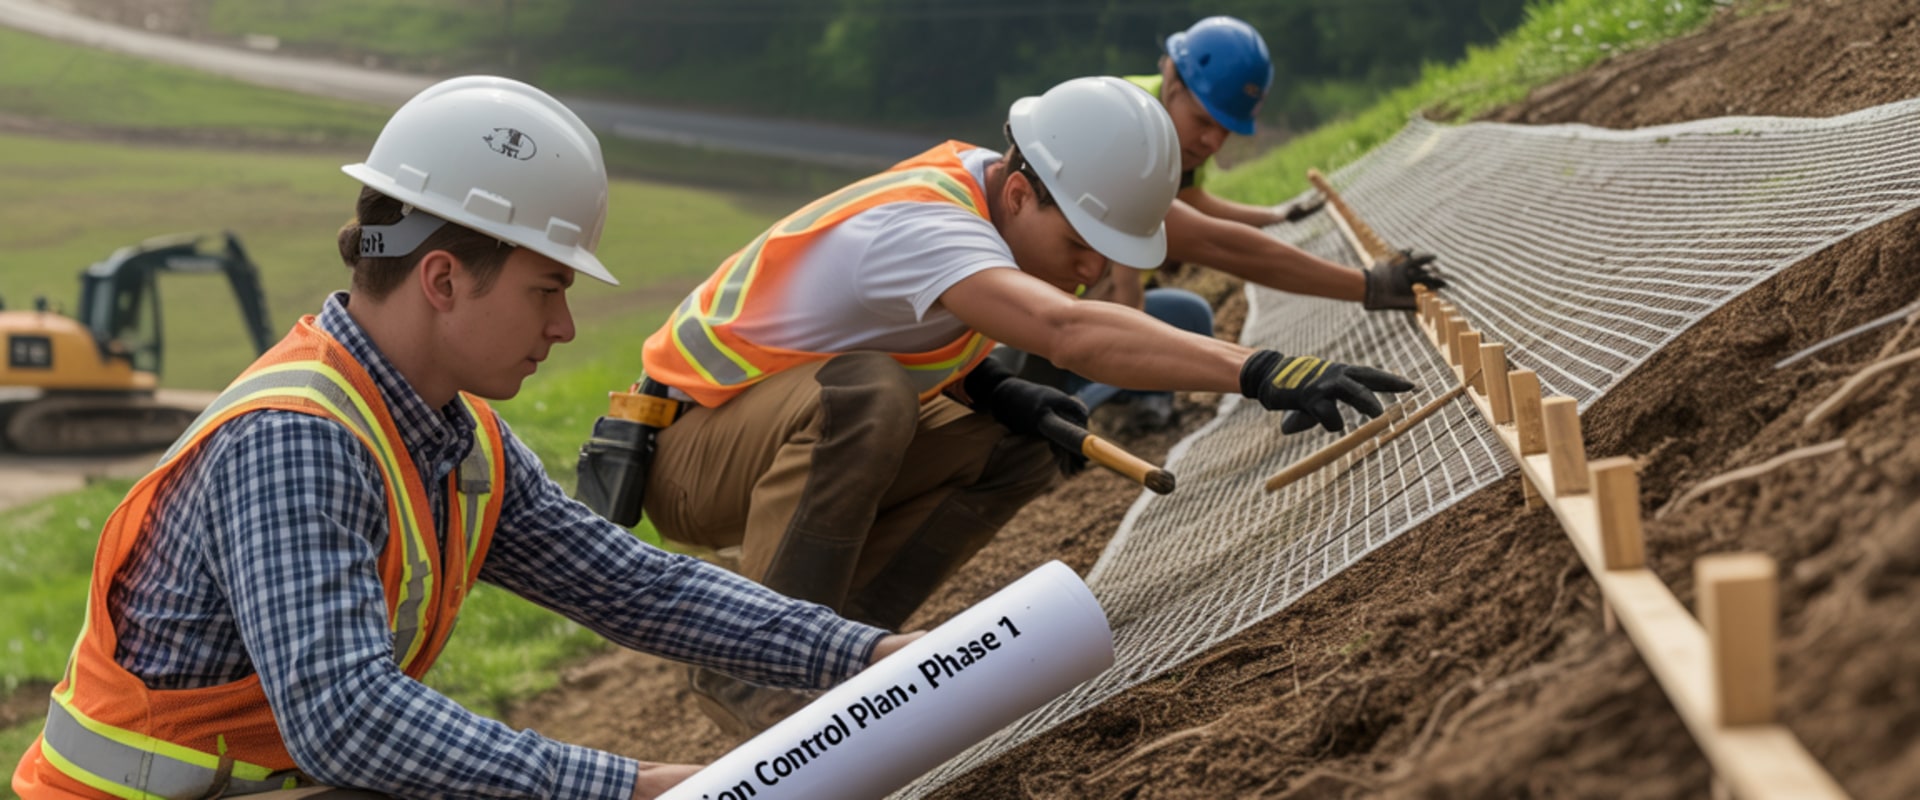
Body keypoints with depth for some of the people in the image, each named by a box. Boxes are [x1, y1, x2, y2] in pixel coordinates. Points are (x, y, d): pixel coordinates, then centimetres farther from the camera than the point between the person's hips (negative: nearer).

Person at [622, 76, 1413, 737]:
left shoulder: (976, 177, -5)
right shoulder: (925, 223, -32)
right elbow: (1072, 330, -50)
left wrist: (993, 390, -13)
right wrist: (1262, 372, -58)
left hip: (802, 431, 9)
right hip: (687, 448, -9)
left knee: (1021, 444, -6)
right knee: (863, 392, -38)